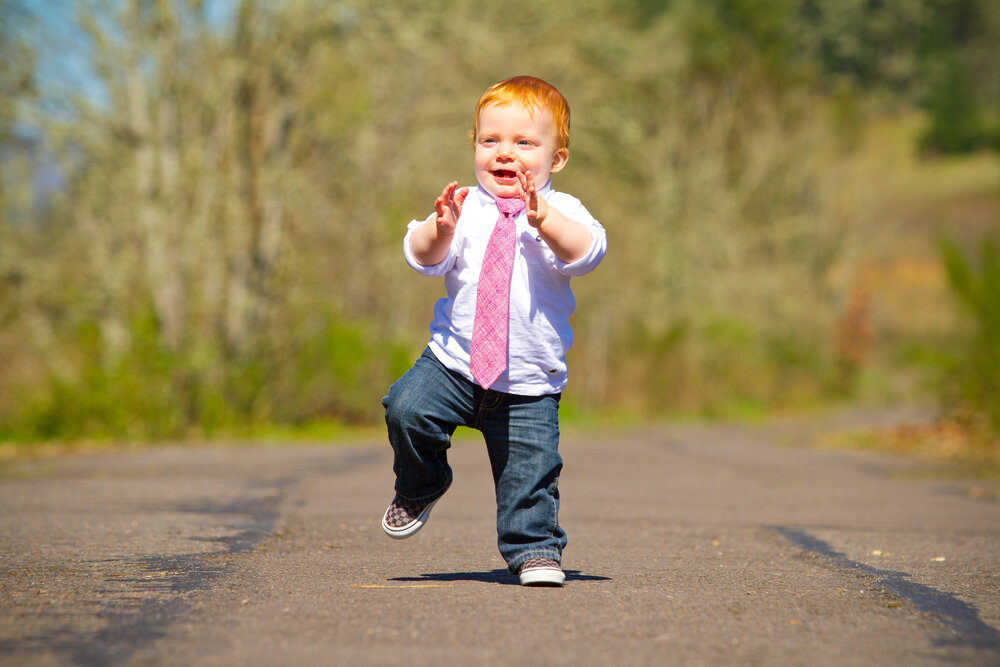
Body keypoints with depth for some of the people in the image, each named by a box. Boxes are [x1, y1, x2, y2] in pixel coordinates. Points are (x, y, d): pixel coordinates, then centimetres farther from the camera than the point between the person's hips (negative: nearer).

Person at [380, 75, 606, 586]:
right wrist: (439, 229, -28)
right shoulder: (465, 209, 1)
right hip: (453, 361, 1)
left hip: (529, 384, -1)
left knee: (530, 471, -4)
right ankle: (420, 487, 11)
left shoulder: (561, 211, -5)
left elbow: (587, 251, -23)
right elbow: (422, 258, -7)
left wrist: (544, 220, -40)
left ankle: (535, 549, 19)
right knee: (407, 410, -18)